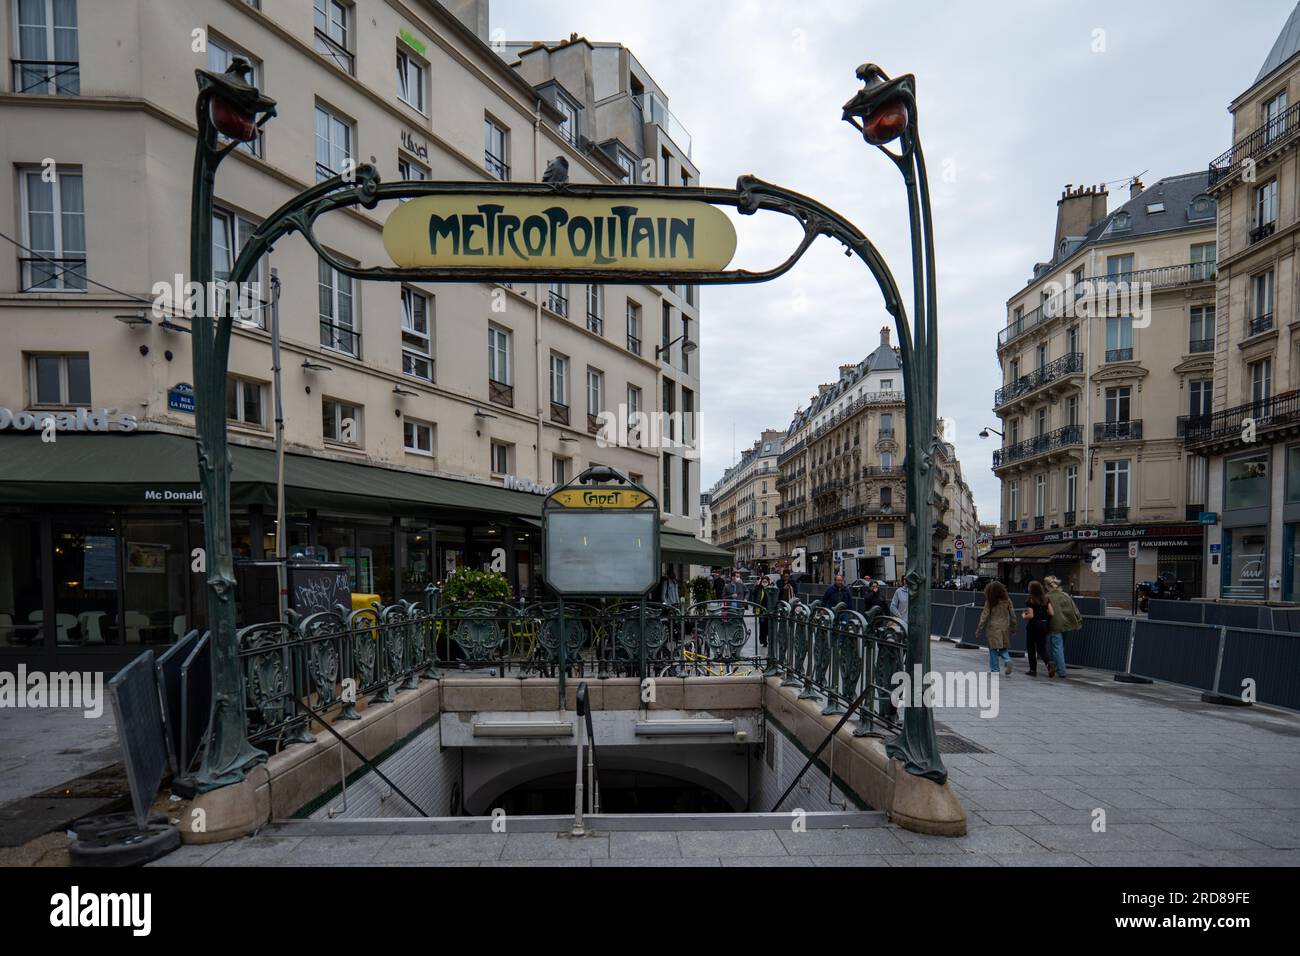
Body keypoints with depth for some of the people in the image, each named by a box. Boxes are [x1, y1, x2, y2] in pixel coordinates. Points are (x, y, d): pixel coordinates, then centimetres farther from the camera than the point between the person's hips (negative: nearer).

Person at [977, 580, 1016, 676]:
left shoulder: (989, 601, -7)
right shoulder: (1007, 600, 1)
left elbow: (984, 615, -7)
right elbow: (1012, 614, 5)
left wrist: (979, 628, 0)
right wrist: (1013, 628, 15)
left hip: (993, 628, -3)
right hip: (1005, 627, 3)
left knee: (993, 650, 5)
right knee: (1004, 648, 14)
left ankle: (995, 670, 7)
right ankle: (1007, 661, -13)